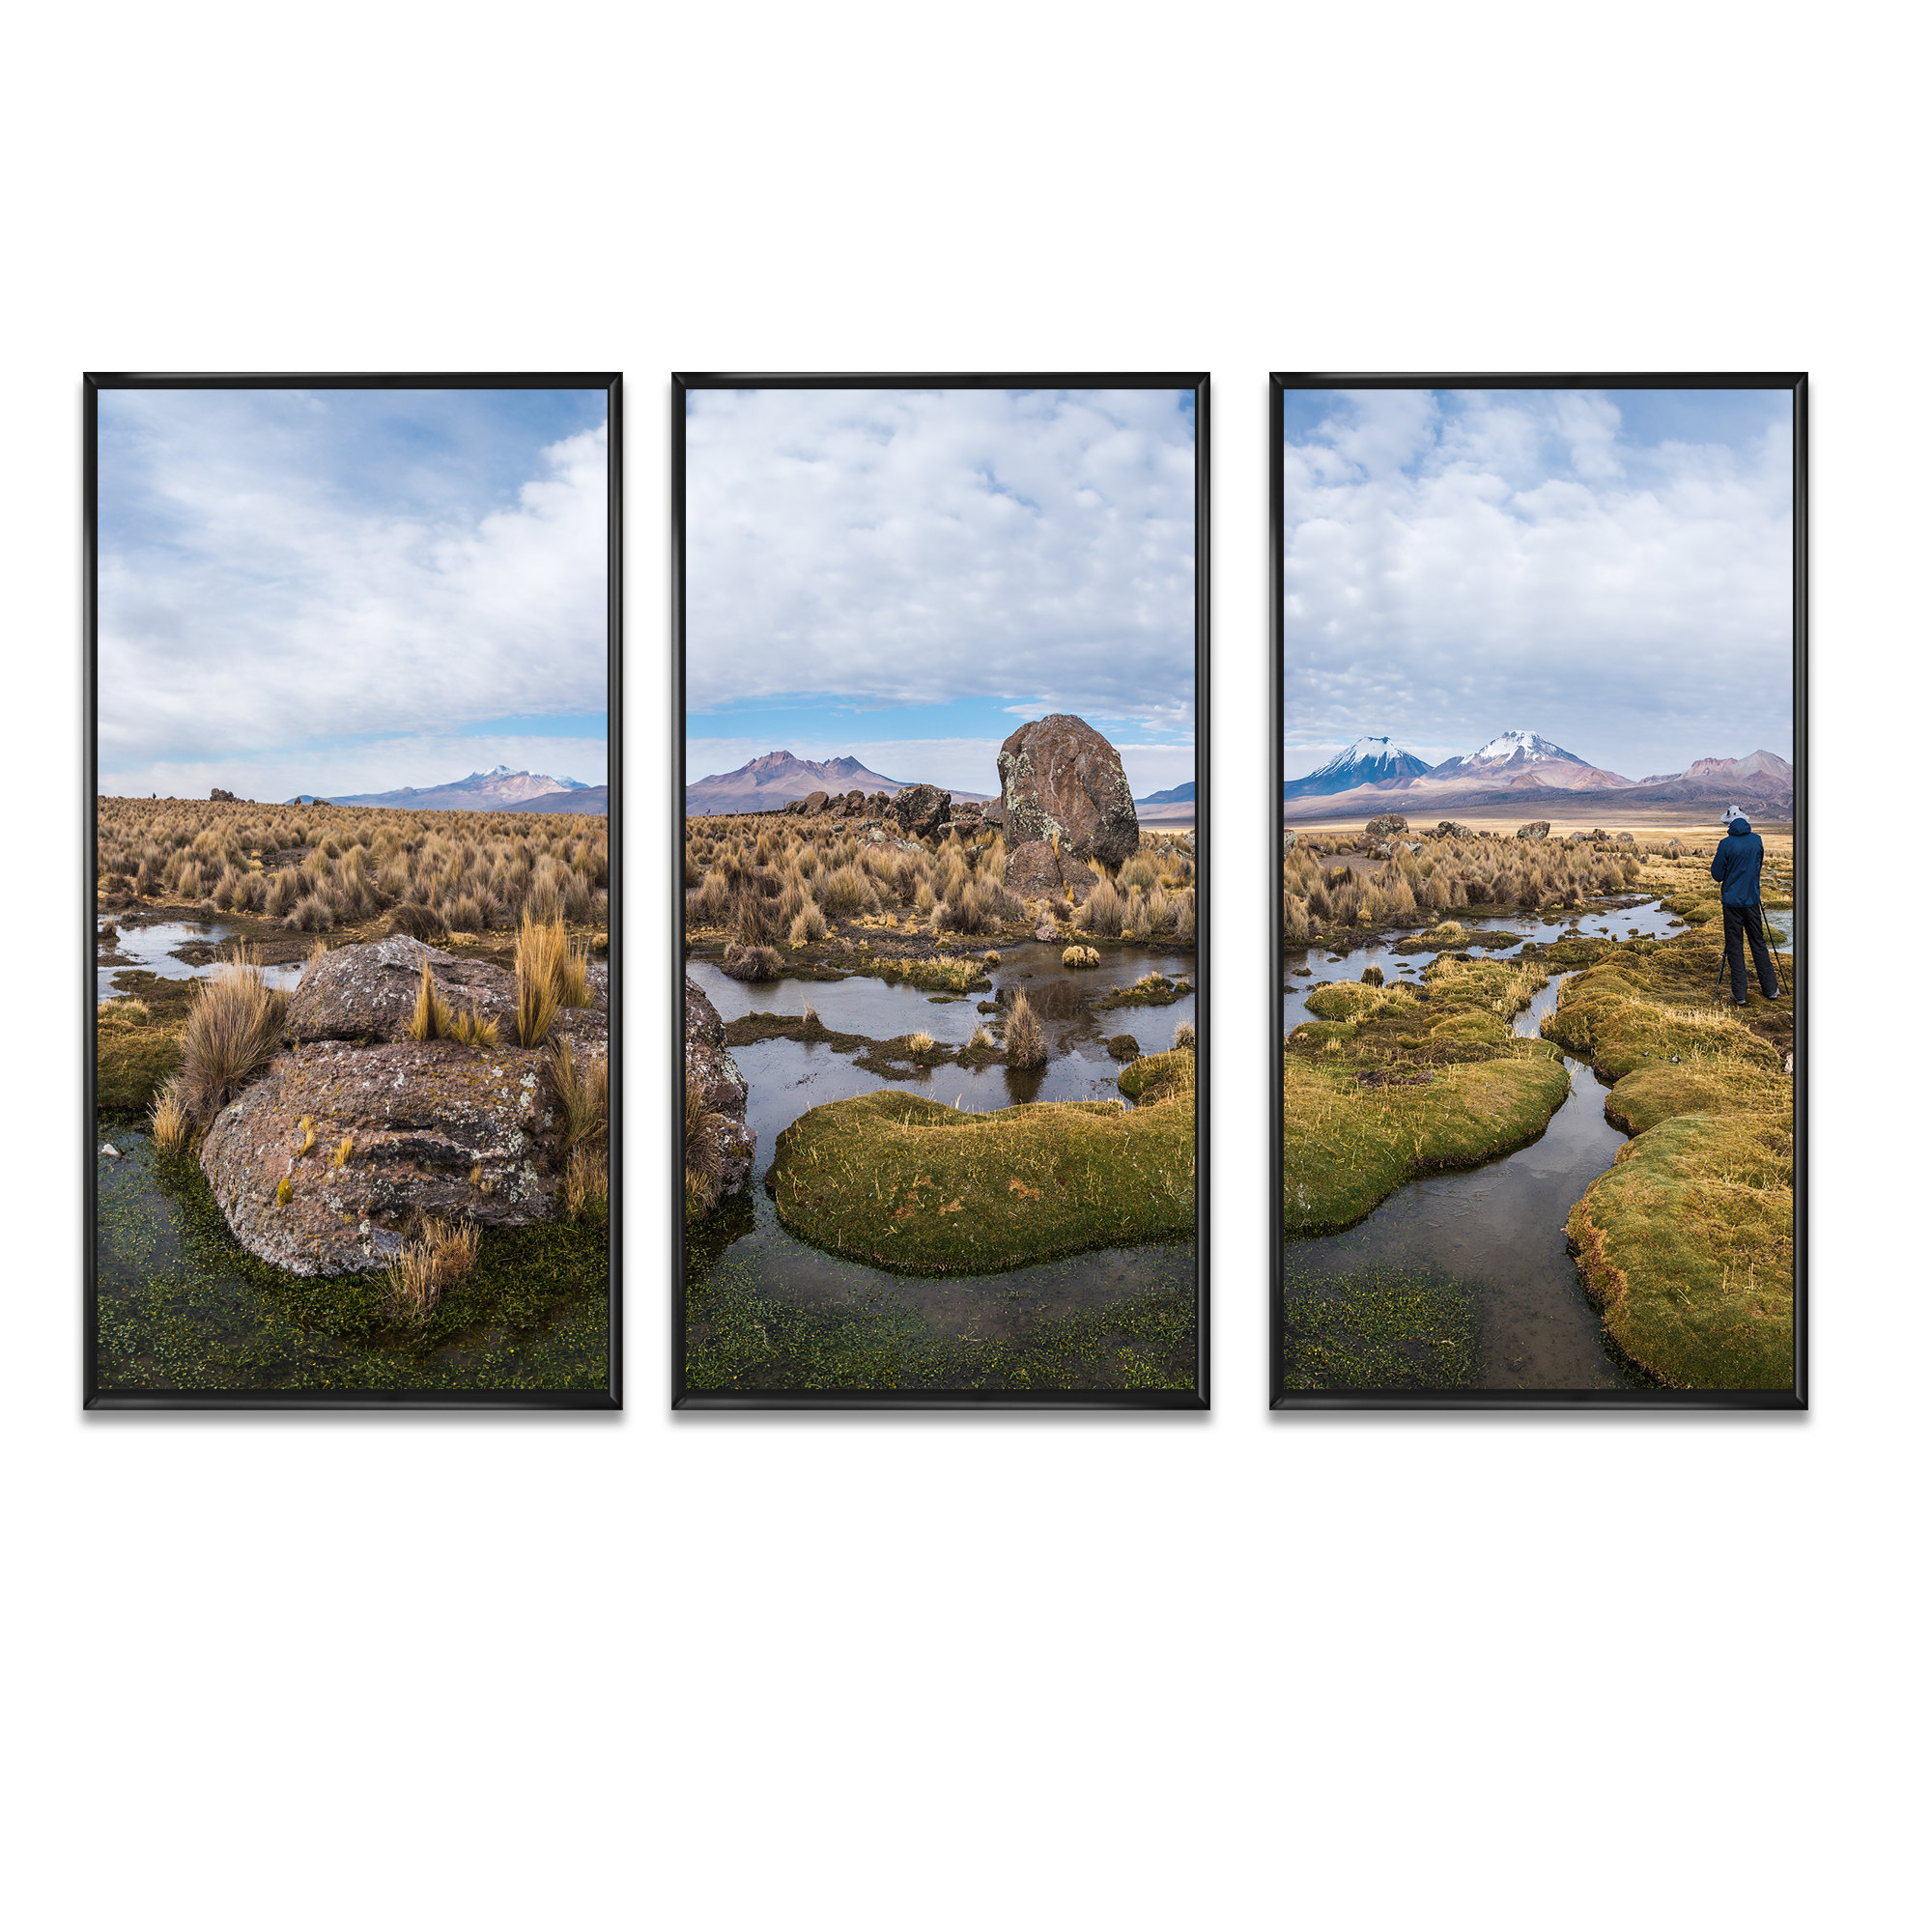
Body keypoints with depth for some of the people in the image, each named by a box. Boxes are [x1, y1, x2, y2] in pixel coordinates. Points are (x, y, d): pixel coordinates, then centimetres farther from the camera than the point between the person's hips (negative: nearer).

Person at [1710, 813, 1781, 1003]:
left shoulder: (1726, 844, -12)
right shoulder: (1757, 840, 1)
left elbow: (1717, 875, -7)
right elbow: (1758, 866, 16)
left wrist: (1714, 865, 11)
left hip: (1732, 901, -4)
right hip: (1752, 900, 4)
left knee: (1734, 946, 1)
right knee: (1758, 943, 13)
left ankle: (1739, 993, 2)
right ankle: (1770, 988, 18)